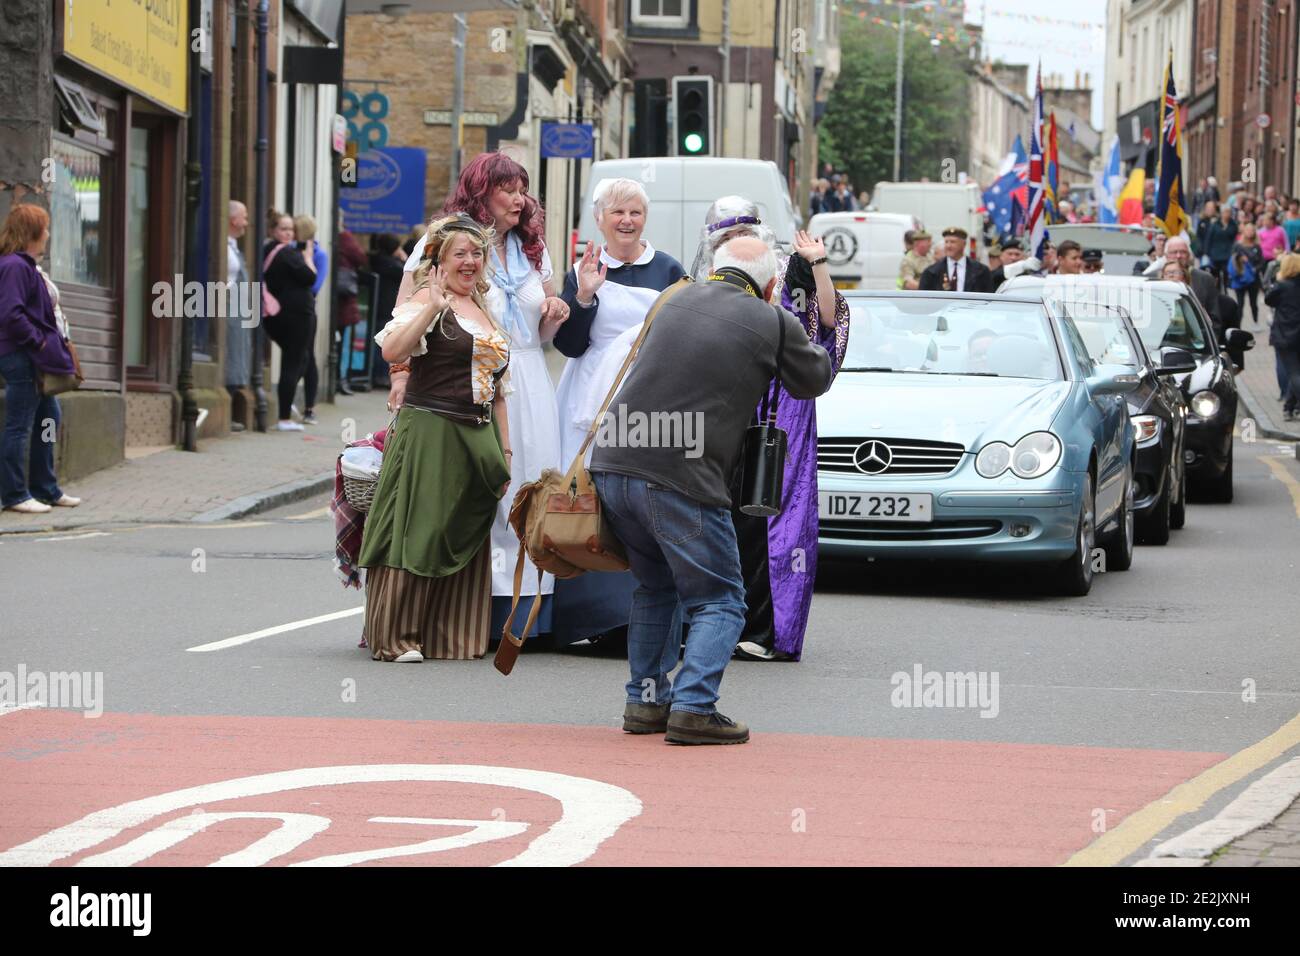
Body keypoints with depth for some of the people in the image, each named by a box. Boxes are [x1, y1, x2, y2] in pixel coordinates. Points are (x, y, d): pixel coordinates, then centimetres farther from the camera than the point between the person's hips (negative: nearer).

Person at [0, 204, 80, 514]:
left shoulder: (25, 266, 16)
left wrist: (54, 342, 9)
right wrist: (38, 341, -17)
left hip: (33, 360, 11)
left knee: (49, 418, 16)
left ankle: (45, 489, 24)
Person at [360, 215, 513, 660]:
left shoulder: (485, 310, 18)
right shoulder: (426, 301, -6)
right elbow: (392, 350, -24)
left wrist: (504, 450, 18)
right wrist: (433, 305, -29)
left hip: (477, 439, 8)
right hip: (429, 434, -7)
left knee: (466, 539, 8)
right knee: (416, 533, -6)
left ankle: (450, 637, 15)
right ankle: (395, 637, -1)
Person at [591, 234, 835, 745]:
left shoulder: (678, 300, 16)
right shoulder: (773, 323, 1)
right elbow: (815, 379, 15)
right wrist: (809, 341, 36)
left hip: (612, 467, 6)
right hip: (682, 479, -6)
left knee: (655, 587, 25)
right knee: (719, 603, 5)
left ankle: (645, 702, 23)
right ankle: (693, 708, -11)